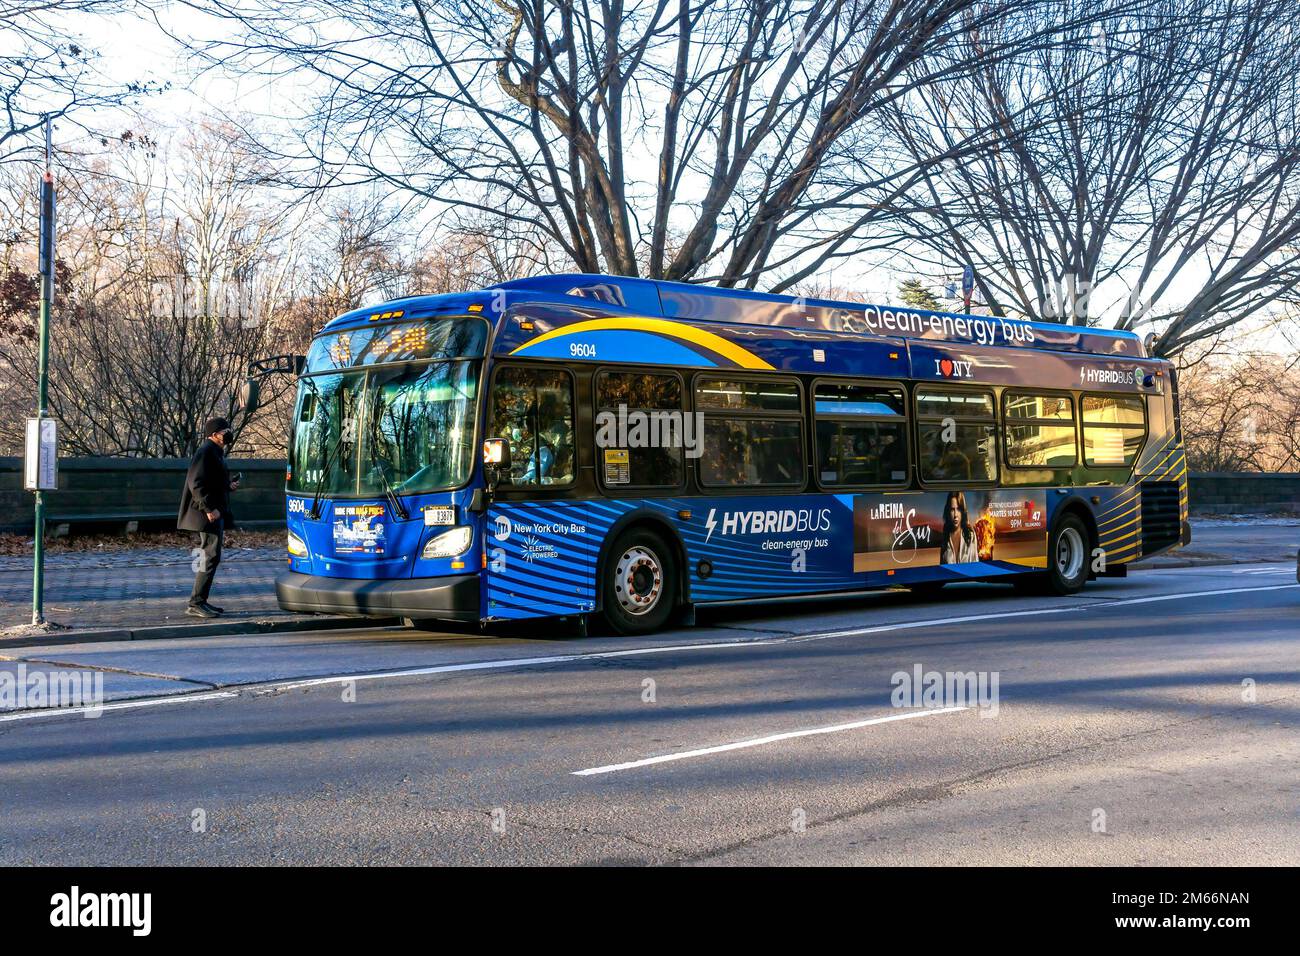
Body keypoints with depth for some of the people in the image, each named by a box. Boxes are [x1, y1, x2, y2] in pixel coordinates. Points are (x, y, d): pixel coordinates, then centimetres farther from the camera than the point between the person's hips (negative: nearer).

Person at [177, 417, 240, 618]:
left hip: (214, 514, 11)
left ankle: (200, 601, 18)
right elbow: (196, 484, -22)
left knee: (209, 557, 13)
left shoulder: (215, 452, 19)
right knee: (211, 557, -11)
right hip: (208, 516, -11)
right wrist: (209, 509, -24)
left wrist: (229, 486, 13)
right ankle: (196, 604, -9)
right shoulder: (206, 452, -14)